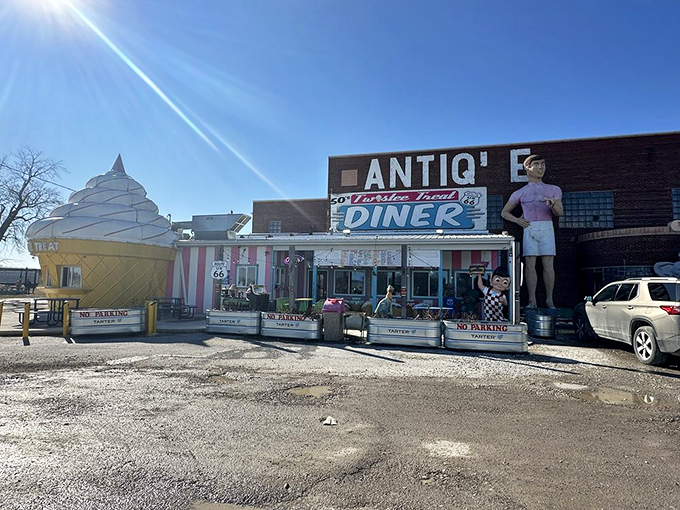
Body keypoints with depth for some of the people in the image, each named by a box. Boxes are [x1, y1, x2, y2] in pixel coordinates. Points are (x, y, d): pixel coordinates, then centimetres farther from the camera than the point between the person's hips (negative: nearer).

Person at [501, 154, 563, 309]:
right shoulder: (520, 193, 15)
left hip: (547, 228, 0)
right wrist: (517, 220, 1)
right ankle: (532, 301, -3)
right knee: (530, 265, -5)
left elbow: (559, 213, 5)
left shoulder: (554, 190, 16)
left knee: (548, 265, -4)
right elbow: (504, 212, 19)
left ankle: (549, 300, 1)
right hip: (529, 229, 0)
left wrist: (553, 205, -18)